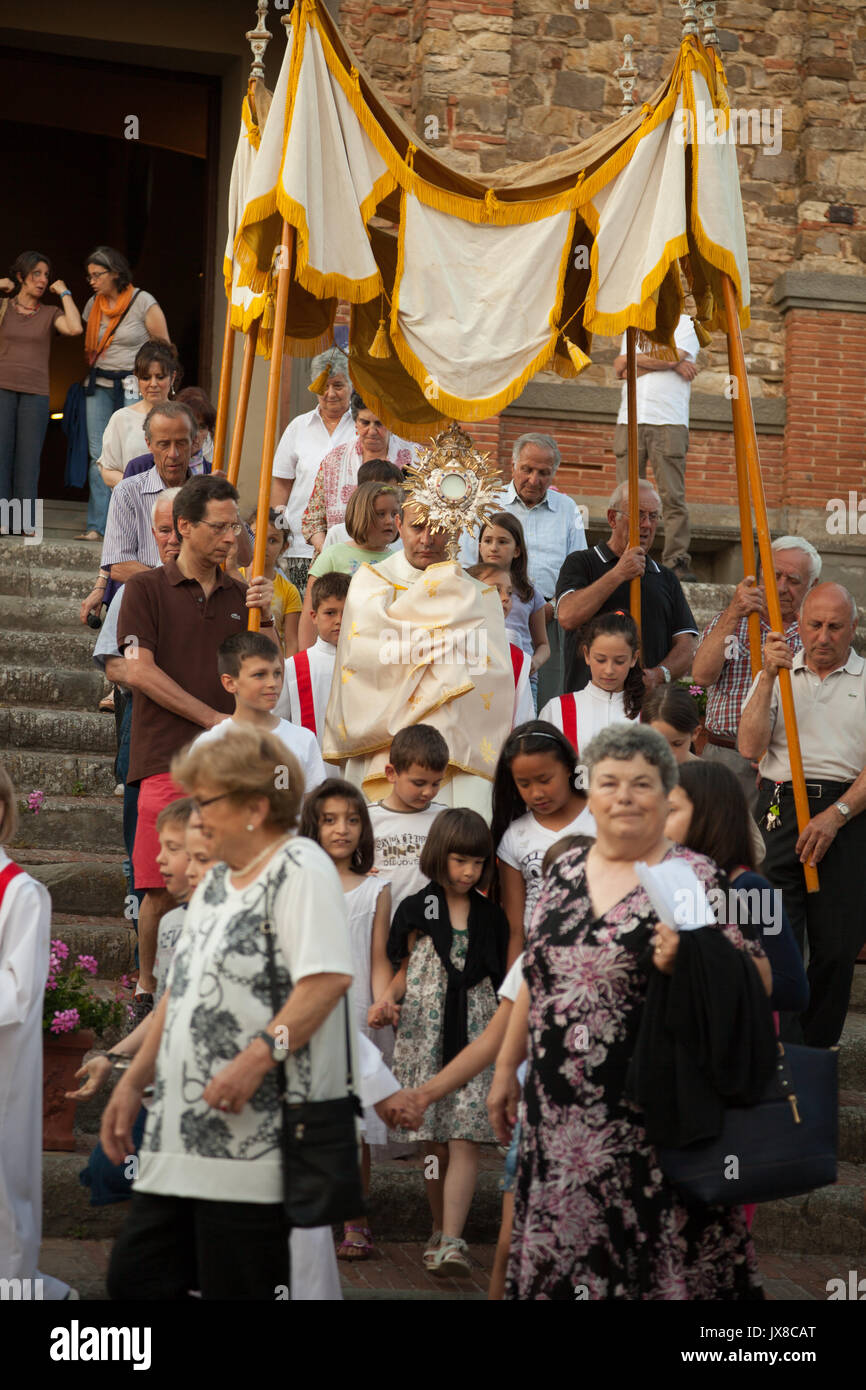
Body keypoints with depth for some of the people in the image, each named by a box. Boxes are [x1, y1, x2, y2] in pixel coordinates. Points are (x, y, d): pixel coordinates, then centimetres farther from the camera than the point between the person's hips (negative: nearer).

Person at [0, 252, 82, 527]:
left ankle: (26, 522, 0)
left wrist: (64, 293, -1)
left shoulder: (51, 314, 9)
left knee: (29, 456, -2)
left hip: (35, 393, 1)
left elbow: (75, 329, -11)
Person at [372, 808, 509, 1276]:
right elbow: (406, 972, 11)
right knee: (436, 1144, 4)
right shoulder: (416, 911, 5)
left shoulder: (490, 917, 8)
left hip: (475, 1036, 0)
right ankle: (439, 1232, 20)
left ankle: (452, 1242, -15)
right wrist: (388, 998, -8)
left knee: (464, 1140, -10)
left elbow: (497, 981, 13)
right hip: (425, 1035, 0)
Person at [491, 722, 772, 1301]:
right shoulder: (565, 871, 10)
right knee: (559, 1255, 11)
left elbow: (756, 980, -7)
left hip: (650, 1123, -5)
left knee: (651, 1262, 1)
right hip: (558, 1117, 5)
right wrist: (506, 1067, 18)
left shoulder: (694, 878, -5)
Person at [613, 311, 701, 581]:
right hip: (629, 420, 3)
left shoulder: (684, 324, 11)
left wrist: (632, 360, 4)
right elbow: (620, 370, 5)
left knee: (673, 496, -8)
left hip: (668, 422, -3)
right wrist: (671, 364, -2)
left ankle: (677, 561, -8)